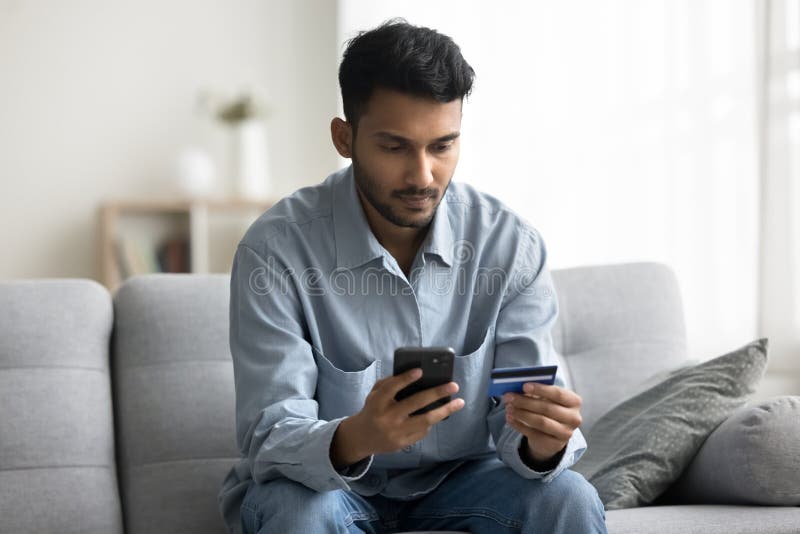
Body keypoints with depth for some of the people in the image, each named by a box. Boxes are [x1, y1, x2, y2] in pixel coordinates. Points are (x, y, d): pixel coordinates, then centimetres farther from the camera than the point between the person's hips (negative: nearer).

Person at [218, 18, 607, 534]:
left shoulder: (512, 246, -12)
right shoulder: (277, 249, -20)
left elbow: (518, 425, -12)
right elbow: (270, 437, -23)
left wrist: (542, 442, -37)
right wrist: (354, 440, -45)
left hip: (458, 478, 2)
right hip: (321, 481, -2)